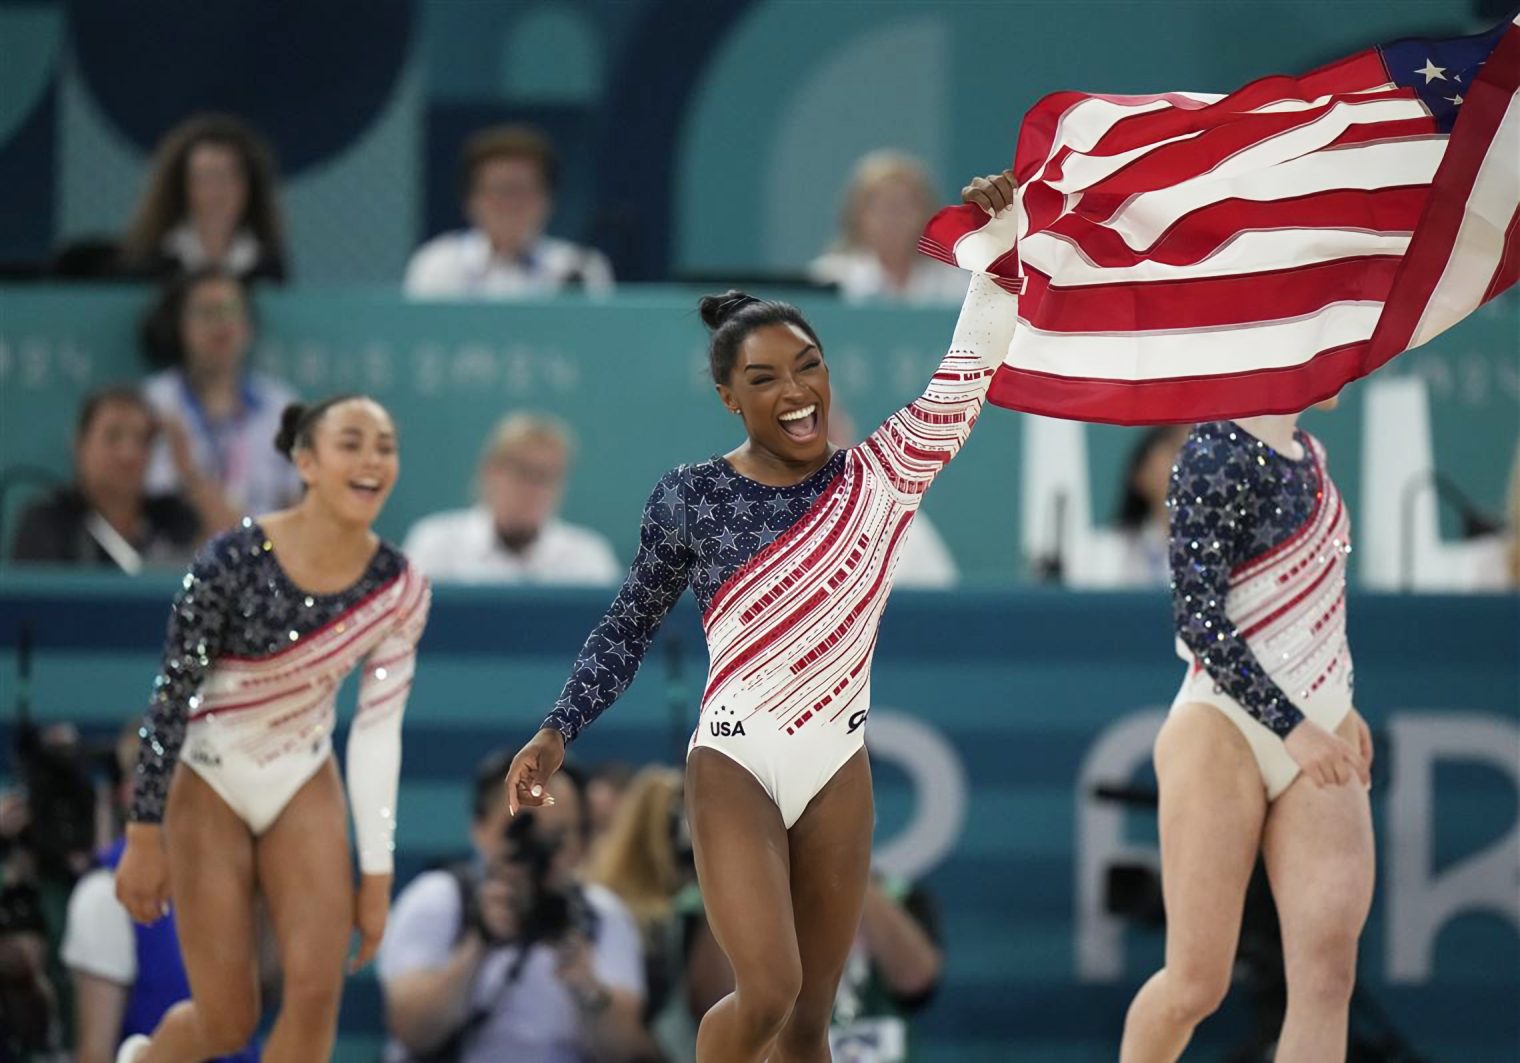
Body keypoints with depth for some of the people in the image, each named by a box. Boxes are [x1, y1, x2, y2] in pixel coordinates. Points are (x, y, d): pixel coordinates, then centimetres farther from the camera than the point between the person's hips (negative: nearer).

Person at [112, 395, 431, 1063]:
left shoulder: (398, 590, -13)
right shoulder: (235, 558, -24)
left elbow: (378, 732, -6)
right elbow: (170, 696, -16)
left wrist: (376, 872, -5)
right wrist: (145, 836, -13)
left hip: (304, 784, 3)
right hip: (209, 782, -3)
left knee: (316, 990, -12)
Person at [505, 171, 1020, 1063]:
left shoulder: (880, 478, -1)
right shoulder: (690, 499, -4)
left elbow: (966, 381, -9)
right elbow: (631, 626, 8)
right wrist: (559, 732, 4)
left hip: (840, 768, 3)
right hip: (735, 765, -3)